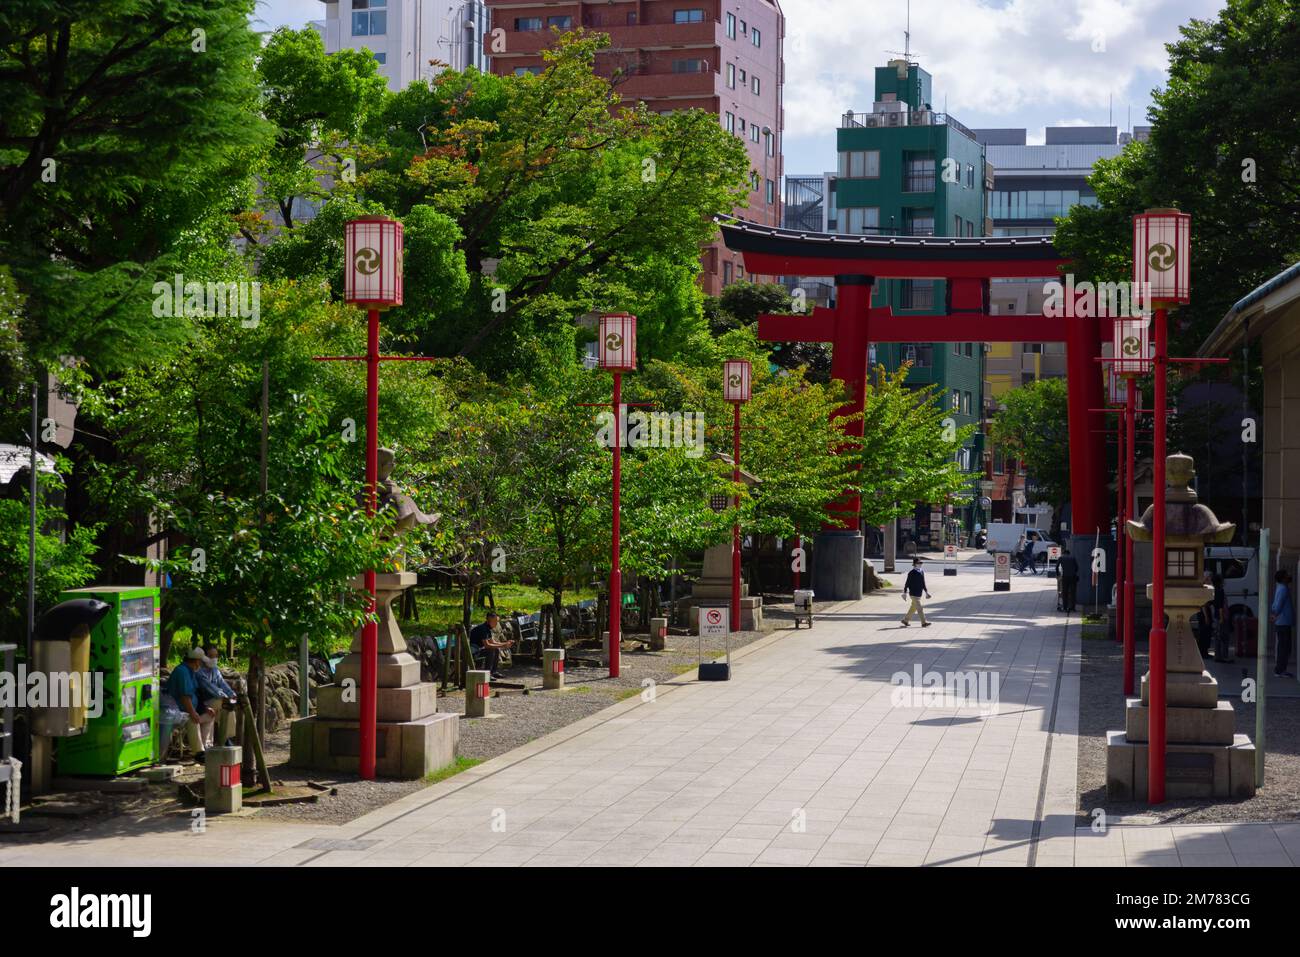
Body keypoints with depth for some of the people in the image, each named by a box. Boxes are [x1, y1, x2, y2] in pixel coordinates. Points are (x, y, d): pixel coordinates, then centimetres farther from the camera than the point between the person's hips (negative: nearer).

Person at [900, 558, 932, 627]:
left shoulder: (921, 572, 10)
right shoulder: (911, 573, -12)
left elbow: (923, 583, 19)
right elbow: (907, 583, -9)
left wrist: (926, 592, 16)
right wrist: (905, 593, -9)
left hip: (919, 593, 8)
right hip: (913, 594, -8)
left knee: (913, 608, 15)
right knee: (919, 609, -9)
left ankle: (905, 620, 27)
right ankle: (923, 623, -8)